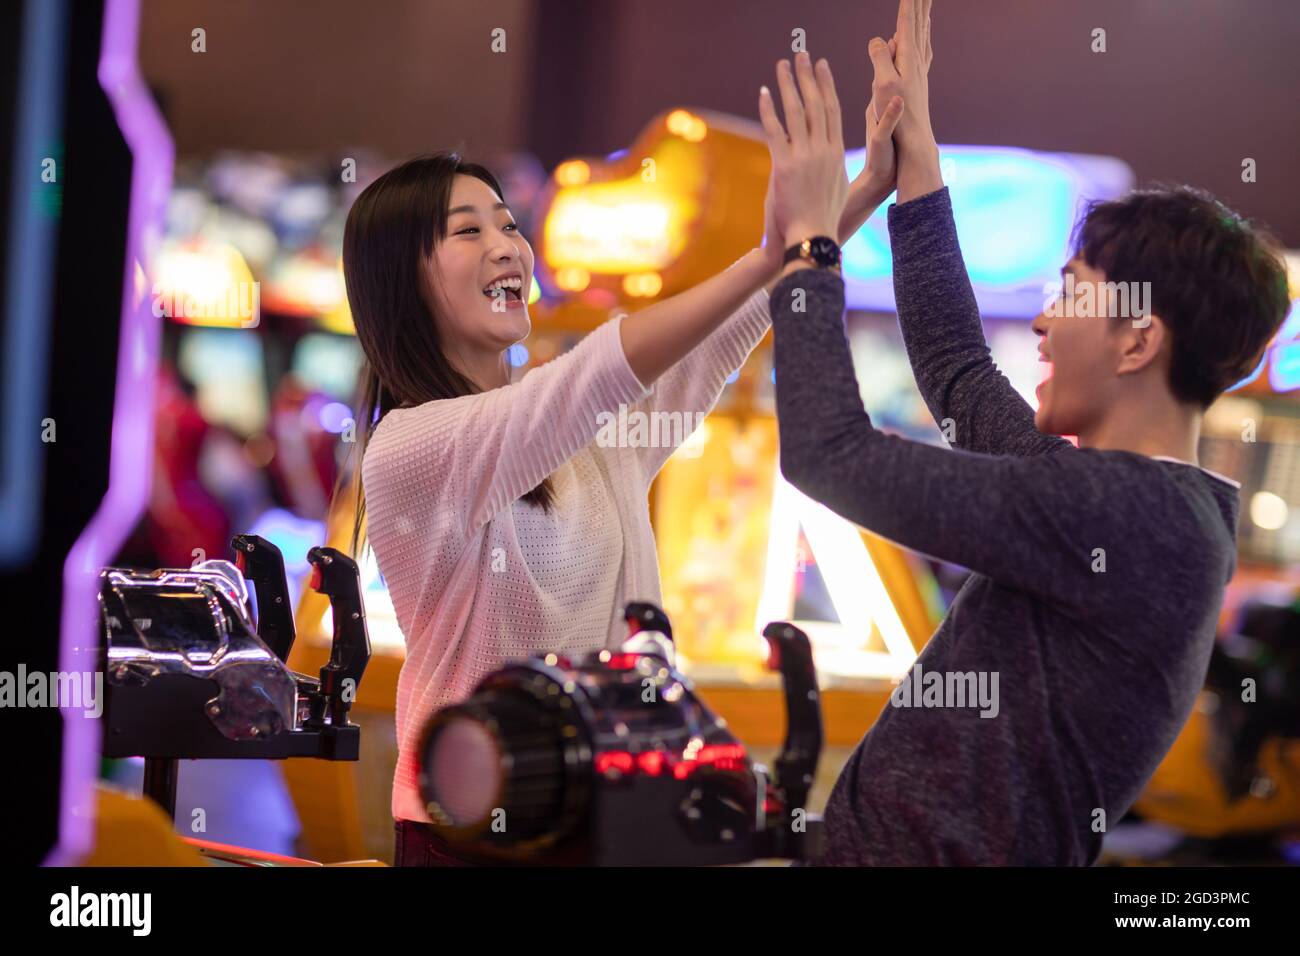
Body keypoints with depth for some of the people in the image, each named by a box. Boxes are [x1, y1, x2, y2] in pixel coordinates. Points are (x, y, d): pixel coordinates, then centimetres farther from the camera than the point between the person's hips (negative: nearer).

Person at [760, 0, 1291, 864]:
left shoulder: (1123, 509, -19)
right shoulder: (1153, 501, 9)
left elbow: (830, 453, -17)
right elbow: (956, 370, 21)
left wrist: (807, 241, -4)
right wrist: (915, 154, 24)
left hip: (896, 844, -9)